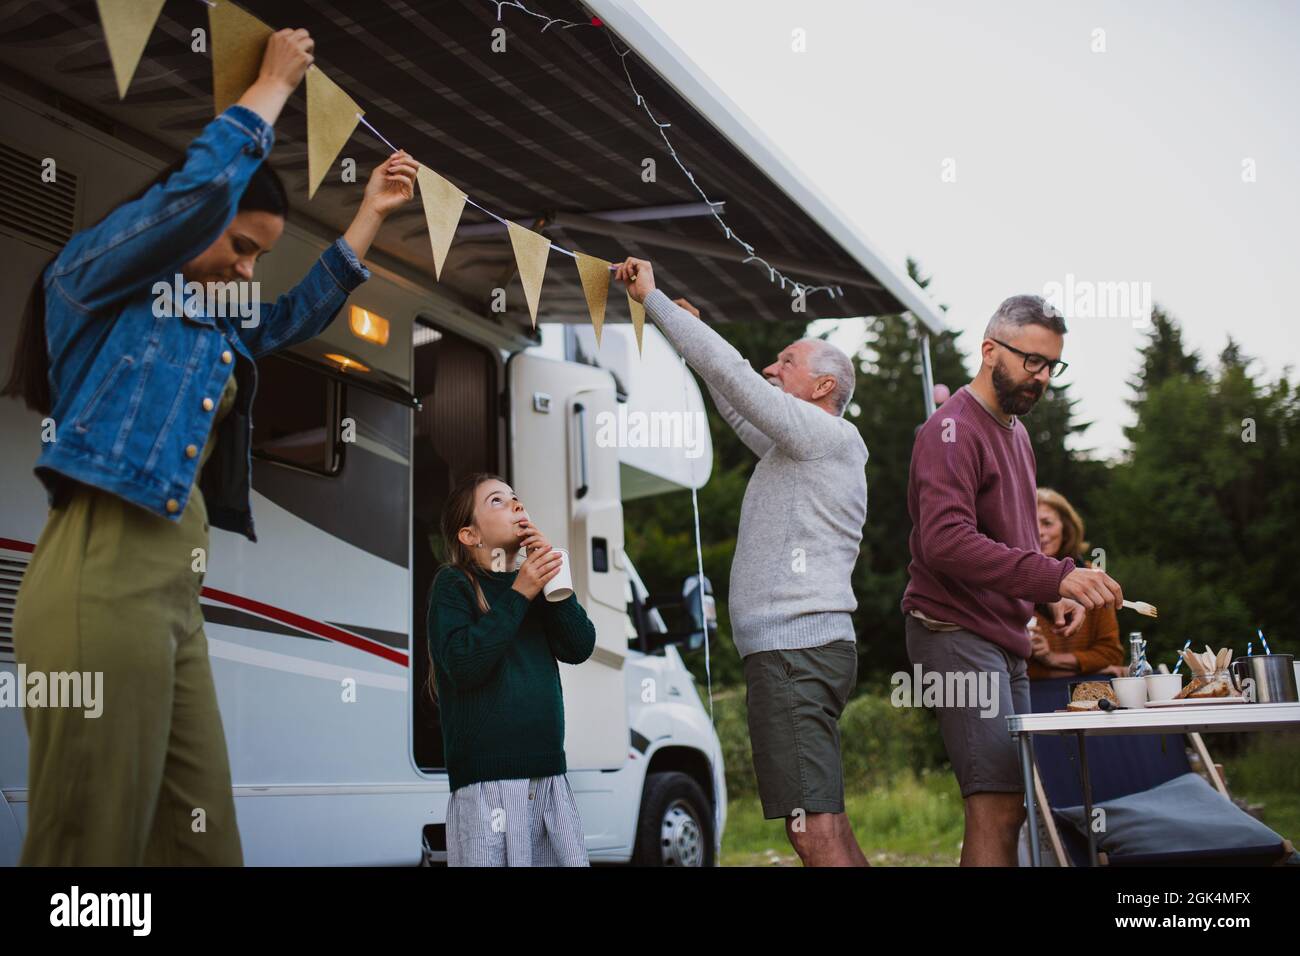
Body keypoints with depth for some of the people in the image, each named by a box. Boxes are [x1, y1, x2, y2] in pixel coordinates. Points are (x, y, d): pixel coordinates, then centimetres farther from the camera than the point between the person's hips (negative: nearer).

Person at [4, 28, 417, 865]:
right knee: (94, 841, -3)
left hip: (175, 588, 8)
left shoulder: (207, 319, 21)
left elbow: (297, 316, 35)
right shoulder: (96, 277, 0)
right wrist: (274, 84, -1)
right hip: (101, 578, -8)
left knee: (198, 838, 7)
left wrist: (370, 216, 29)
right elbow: (203, 190, -14)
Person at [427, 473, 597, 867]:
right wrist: (518, 596, -14)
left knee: (571, 859, 2)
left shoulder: (532, 583, 16)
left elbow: (580, 648, 5)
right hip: (486, 782, -5)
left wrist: (554, 578, -3)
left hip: (550, 777, 5)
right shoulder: (453, 583, 0)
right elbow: (463, 665, -15)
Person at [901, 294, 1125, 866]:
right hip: (955, 632, -10)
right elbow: (945, 541, -26)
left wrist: (1054, 594, 9)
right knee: (997, 807, -14)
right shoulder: (953, 428, -12)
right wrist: (1056, 576, -33)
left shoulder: (1014, 430, 19)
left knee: (1011, 803, 10)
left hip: (1004, 635, 10)